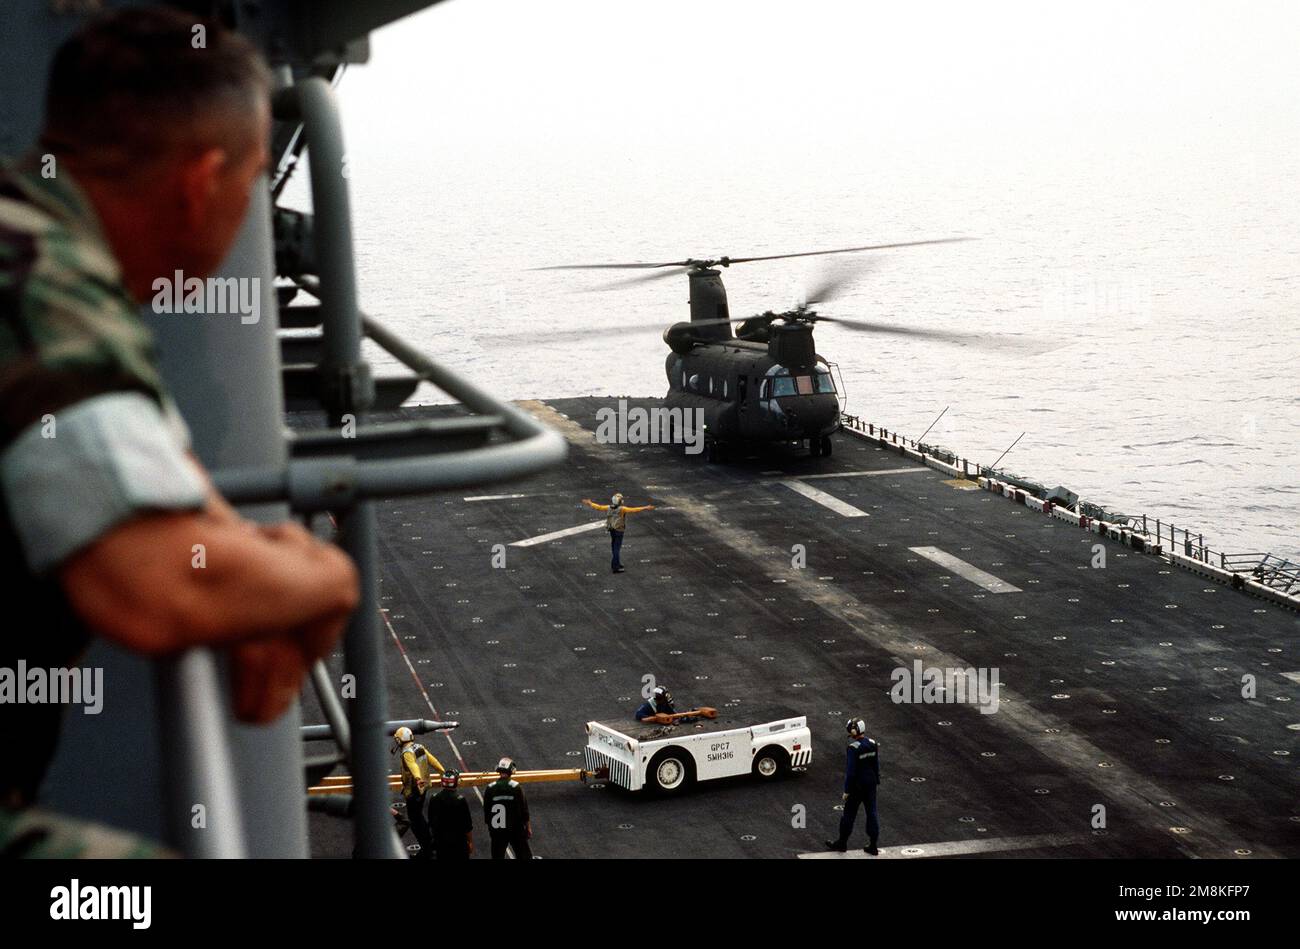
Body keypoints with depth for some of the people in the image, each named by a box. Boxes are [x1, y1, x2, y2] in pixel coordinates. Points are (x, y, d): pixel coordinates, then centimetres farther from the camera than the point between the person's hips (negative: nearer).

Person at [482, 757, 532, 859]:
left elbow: (486, 811, 2)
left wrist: (489, 828, 15)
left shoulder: (490, 789, -5)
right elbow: (524, 810, -6)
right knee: (524, 855, 13)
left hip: (497, 831, 1)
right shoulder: (516, 787, -10)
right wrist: (528, 827, 6)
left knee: (498, 856, 8)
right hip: (516, 828, -1)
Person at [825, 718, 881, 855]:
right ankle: (873, 845, 16)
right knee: (871, 813, 11)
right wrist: (876, 781, 18)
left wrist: (847, 790, -14)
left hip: (857, 786, -6)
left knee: (849, 814, 9)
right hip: (871, 784, 6)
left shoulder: (853, 748, -22)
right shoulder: (873, 744, -1)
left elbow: (850, 771, -20)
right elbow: (876, 765, 7)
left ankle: (842, 842, 23)